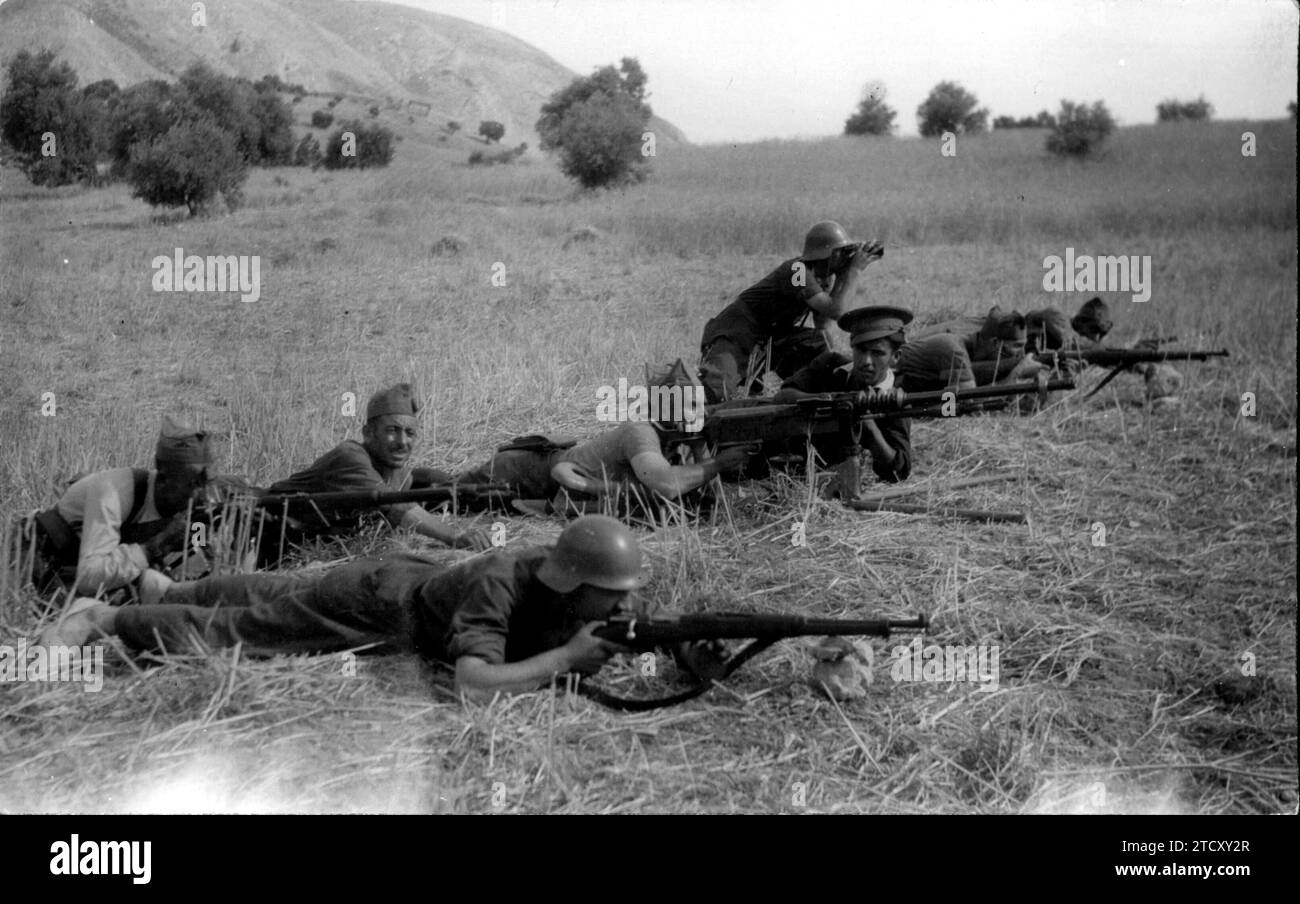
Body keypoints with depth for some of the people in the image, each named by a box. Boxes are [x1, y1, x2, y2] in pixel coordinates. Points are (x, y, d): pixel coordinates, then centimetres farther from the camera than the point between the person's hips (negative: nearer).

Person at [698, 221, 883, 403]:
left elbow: (821, 322, 1)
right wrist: (855, 269, -23)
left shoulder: (820, 273, 4)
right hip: (732, 336, -9)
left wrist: (842, 277, -3)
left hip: (769, 336, 9)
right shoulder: (796, 270, -23)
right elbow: (835, 310, -30)